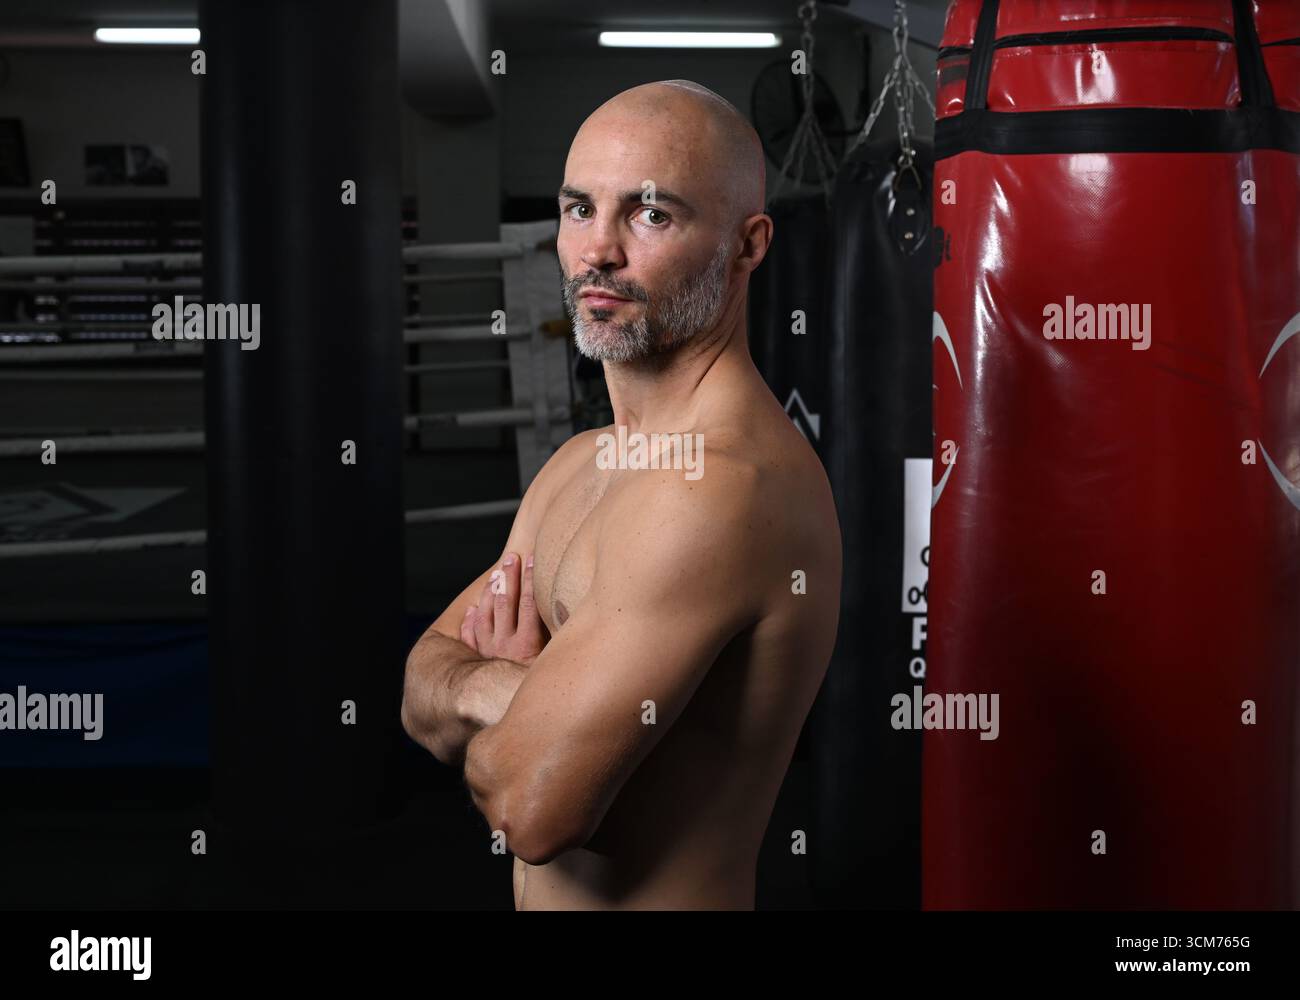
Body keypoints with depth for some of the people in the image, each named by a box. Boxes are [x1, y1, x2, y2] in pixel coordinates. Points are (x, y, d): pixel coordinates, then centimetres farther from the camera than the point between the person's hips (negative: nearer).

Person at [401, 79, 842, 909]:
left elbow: (533, 807, -27)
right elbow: (422, 681, 2)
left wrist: (493, 686, -7)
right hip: (547, 896, 8)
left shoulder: (722, 485, -27)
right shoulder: (578, 465, 4)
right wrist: (516, 691, -19)